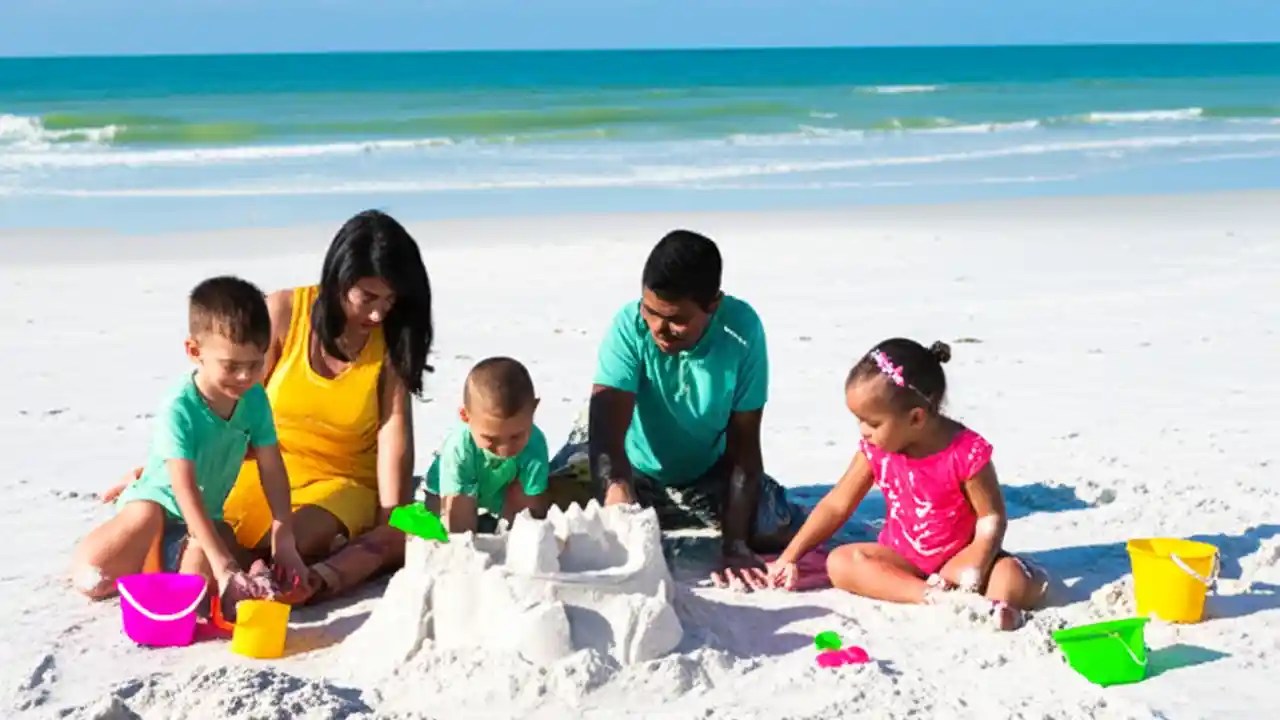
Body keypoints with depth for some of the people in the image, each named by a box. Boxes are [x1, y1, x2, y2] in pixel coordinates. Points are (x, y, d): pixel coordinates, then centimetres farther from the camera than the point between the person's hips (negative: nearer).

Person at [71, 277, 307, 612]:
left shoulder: (254, 398, -13)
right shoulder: (178, 407, -29)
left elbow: (272, 471, -7)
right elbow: (185, 491, -34)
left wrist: (283, 540, -15)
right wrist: (222, 563, -40)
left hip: (205, 516, 2)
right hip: (158, 503, -2)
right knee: (90, 578, -28)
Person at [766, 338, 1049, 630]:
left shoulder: (966, 452, -24)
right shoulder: (876, 448, -9)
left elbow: (991, 519, -17)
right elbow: (836, 505, 0)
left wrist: (970, 578, -29)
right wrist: (788, 558, -3)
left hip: (958, 559, -4)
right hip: (902, 559, 4)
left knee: (1013, 581, -31)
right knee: (840, 562, -25)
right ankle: (940, 598, -36)